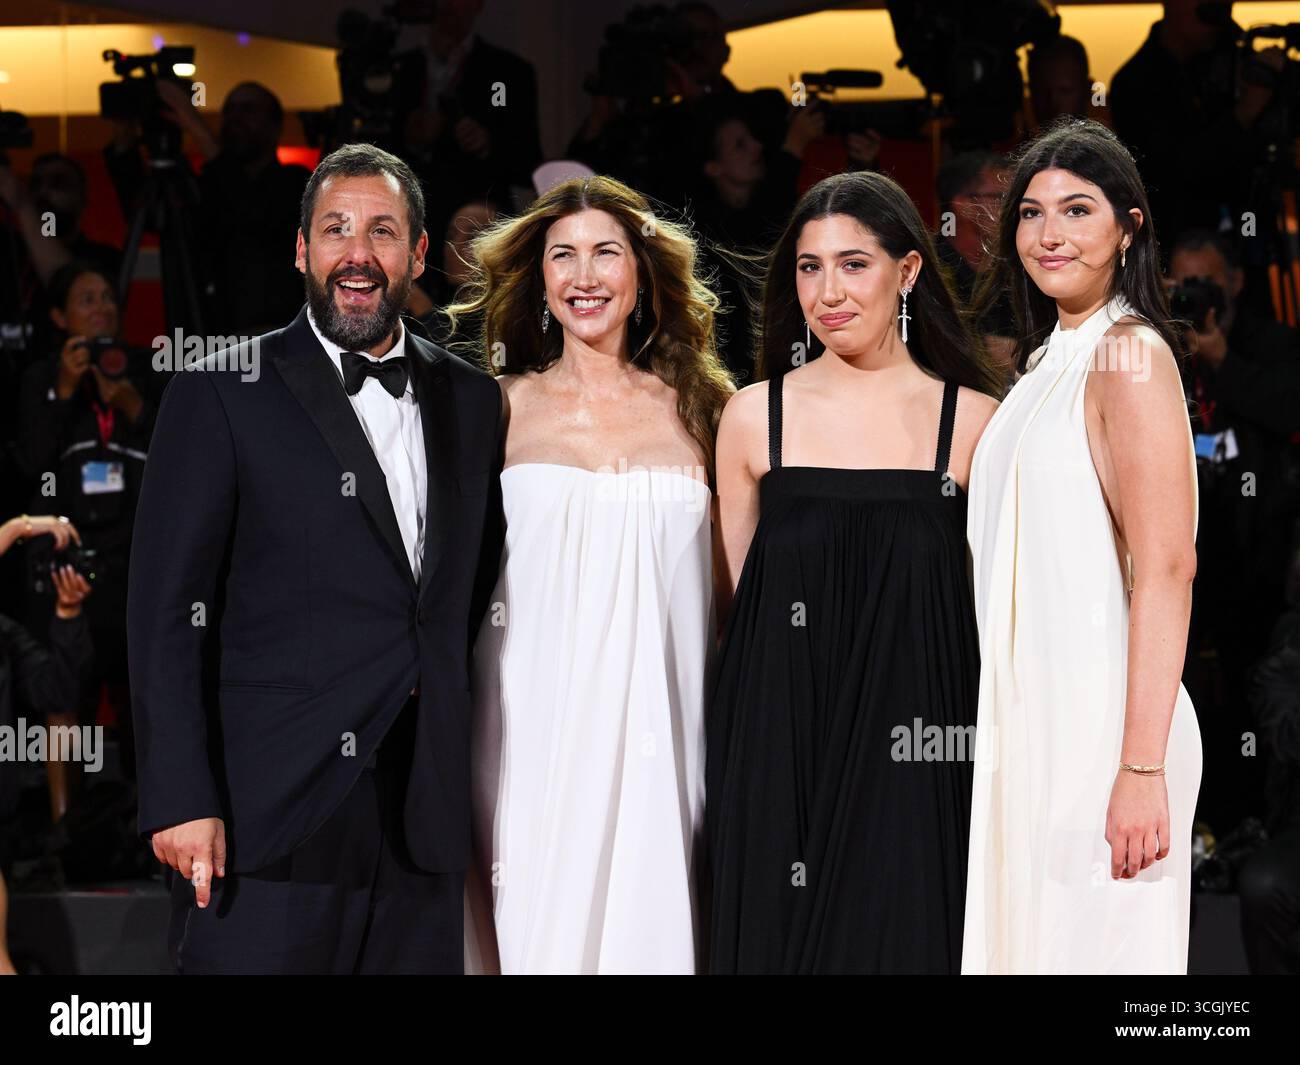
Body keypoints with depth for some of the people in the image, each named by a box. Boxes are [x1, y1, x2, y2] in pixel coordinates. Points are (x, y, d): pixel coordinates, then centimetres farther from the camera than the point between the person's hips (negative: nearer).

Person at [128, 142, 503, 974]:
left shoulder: (473, 401, 13)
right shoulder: (219, 397, 0)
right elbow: (167, 614, -4)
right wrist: (180, 801, -11)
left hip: (424, 817, 4)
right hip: (267, 817, -4)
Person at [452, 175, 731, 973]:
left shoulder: (695, 407, 9)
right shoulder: (504, 406, 6)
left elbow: (729, 579, 12)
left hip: (659, 719, 1)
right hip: (538, 720, -1)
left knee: (650, 908, -1)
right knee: (542, 915, -2)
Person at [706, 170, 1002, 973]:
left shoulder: (971, 419, 1)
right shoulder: (755, 416, 4)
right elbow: (735, 596, 11)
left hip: (915, 751, -1)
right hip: (779, 748, 1)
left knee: (903, 935, 1)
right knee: (782, 936, 4)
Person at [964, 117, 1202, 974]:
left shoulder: (1132, 355, -12)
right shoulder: (1051, 359, 16)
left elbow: (1167, 567, -19)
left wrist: (1142, 768, -24)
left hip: (1102, 720, -9)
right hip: (1030, 713, 9)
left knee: (1096, 944, -4)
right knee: (1029, 934, 13)